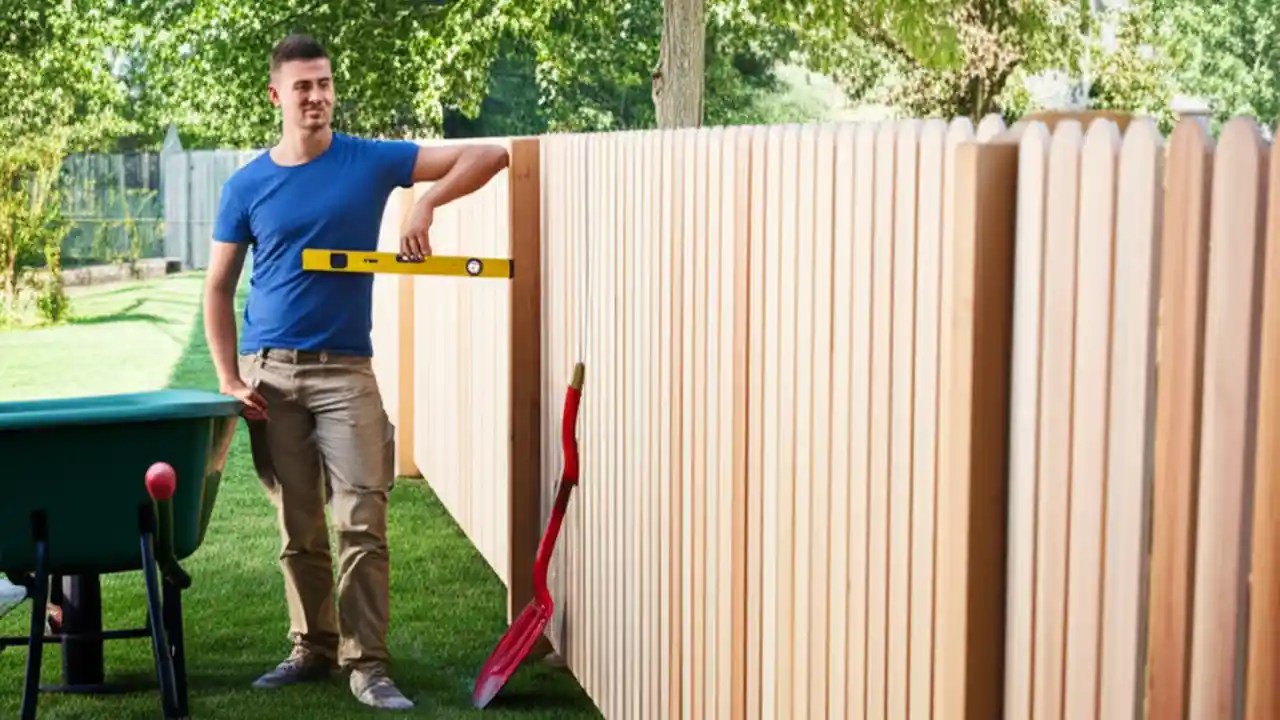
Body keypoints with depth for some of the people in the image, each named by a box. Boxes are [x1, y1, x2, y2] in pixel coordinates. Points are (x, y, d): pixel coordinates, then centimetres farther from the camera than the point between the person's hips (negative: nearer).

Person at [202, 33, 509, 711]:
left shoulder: (371, 161, 1)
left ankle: (366, 663, -2)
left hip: (344, 371, -1)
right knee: (298, 528, 8)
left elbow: (488, 156, -2)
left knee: (362, 523, -9)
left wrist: (425, 203, -18)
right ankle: (313, 647, 22)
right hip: (268, 374, 2)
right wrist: (229, 381, -1)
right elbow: (218, 288, 9)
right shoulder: (246, 186, 5)